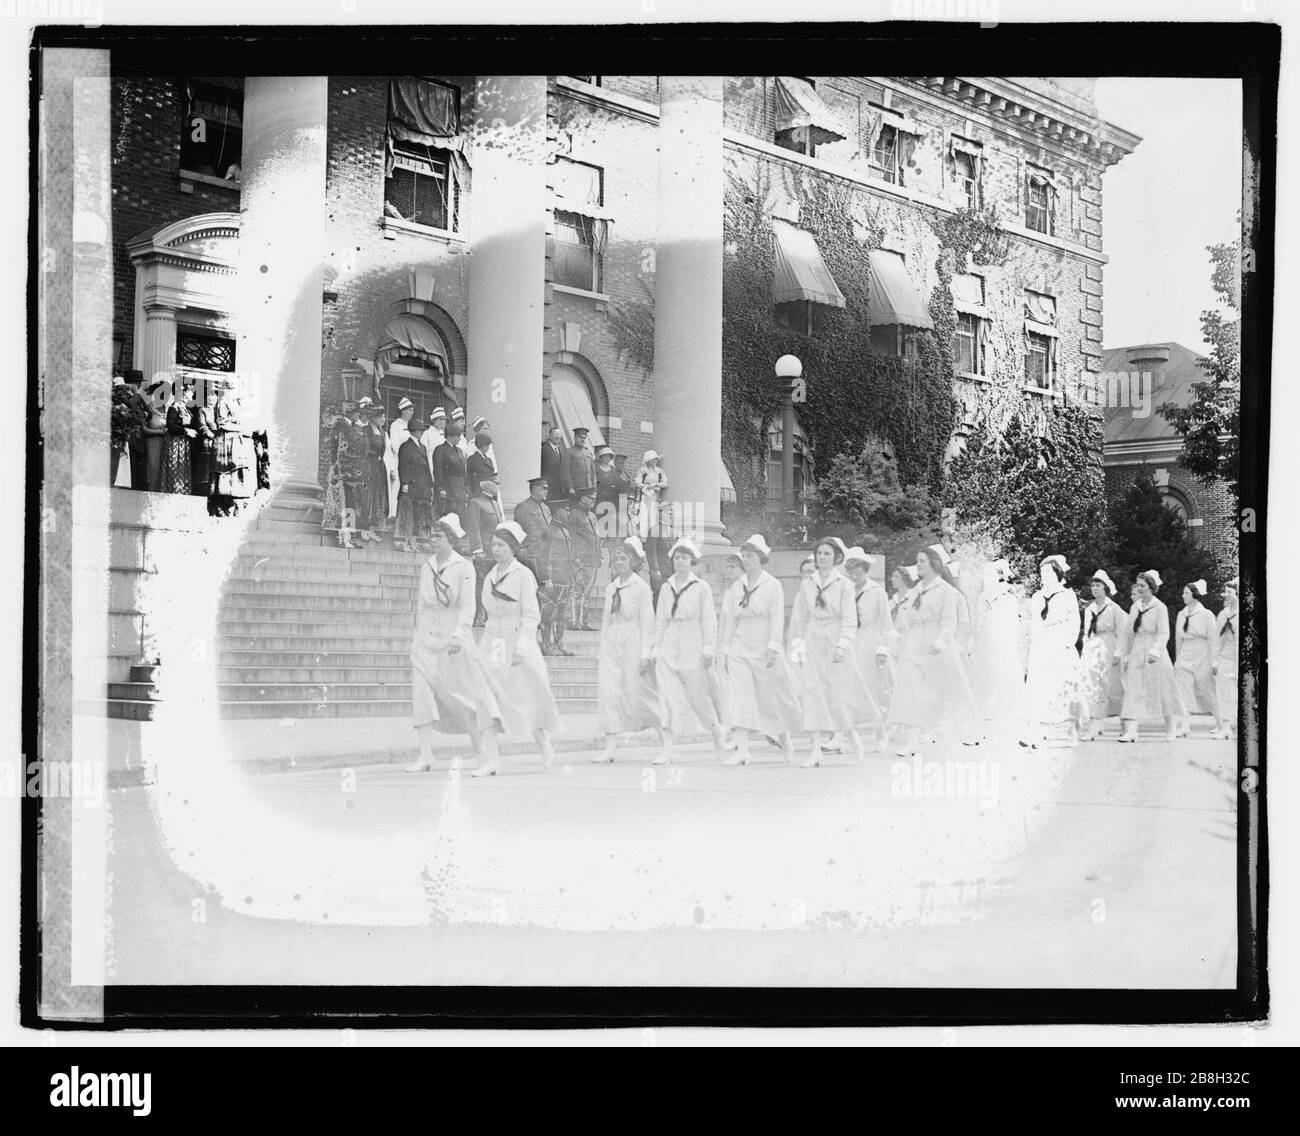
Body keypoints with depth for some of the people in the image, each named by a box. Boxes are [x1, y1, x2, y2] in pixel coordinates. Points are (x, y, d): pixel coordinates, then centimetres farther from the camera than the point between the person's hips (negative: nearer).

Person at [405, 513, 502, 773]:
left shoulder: (463, 567, -4)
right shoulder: (426, 567, 11)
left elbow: (467, 606, -9)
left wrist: (457, 636, -20)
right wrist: (419, 635, 15)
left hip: (455, 637, -4)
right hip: (427, 636, 4)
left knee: (465, 692, 2)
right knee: (422, 690, -9)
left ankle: (480, 750, 18)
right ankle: (425, 755, -9)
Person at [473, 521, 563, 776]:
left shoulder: (523, 575, -6)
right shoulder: (489, 578, 12)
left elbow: (531, 615, -10)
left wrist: (521, 646, -19)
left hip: (518, 643, -5)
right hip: (492, 643, 5)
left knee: (528, 698, 5)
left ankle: (545, 748, 29)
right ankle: (491, 760, -10)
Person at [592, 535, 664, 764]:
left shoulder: (641, 587, -5)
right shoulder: (610, 588, 13)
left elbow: (648, 622, -7)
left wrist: (646, 653, -12)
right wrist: (603, 649, 14)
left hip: (632, 642, -5)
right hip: (611, 642, 5)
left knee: (638, 692, -1)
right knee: (608, 691, -6)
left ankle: (665, 741, 17)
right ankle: (610, 746, -7)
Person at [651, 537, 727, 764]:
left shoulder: (701, 587, 1)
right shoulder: (666, 588, 11)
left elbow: (709, 620, -1)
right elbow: (660, 620, 15)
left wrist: (709, 649, -7)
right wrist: (656, 647, 11)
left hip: (692, 646, -3)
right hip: (668, 647, 3)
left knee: (698, 694, 2)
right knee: (667, 696, -5)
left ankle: (717, 733, 25)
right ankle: (667, 748, -5)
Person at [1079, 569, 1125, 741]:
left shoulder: (1114, 609, 0)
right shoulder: (1088, 610, 15)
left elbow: (1120, 633, -2)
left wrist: (1117, 653, -9)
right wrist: (1083, 654, 14)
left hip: (1107, 651, -5)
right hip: (1090, 651, 5)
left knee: (1103, 688, -9)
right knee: (1089, 687, -3)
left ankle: (1093, 728, -15)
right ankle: (1095, 727, 3)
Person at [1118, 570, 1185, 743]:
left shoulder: (1160, 607, -6)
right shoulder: (1134, 607, 10)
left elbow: (1163, 634, -12)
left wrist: (1155, 651, -25)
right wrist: (1126, 654, 14)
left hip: (1155, 654, -5)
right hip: (1137, 653, 5)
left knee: (1161, 691, 4)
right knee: (1133, 691, -6)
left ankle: (1170, 729, 20)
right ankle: (1131, 730, -12)